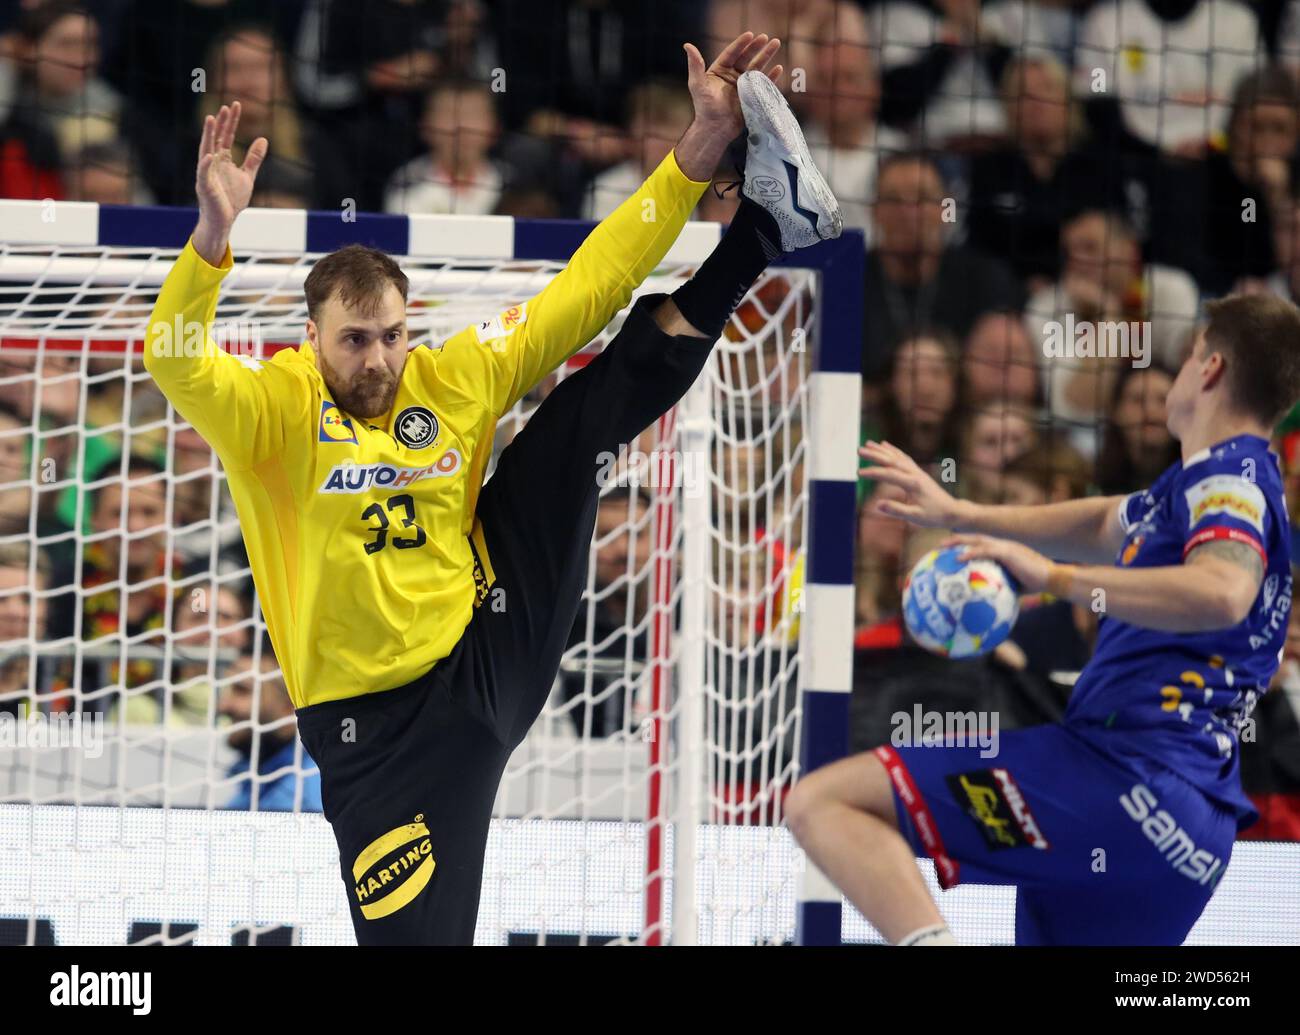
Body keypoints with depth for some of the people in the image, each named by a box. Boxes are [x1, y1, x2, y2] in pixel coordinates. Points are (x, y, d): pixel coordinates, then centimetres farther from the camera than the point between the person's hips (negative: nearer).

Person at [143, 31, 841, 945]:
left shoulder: (454, 380, 0)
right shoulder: (276, 408, -11)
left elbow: (582, 290, 2)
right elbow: (177, 364, -30)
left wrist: (703, 143, -4)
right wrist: (215, 234, -48)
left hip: (491, 655, 4)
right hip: (379, 724, -3)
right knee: (414, 933, -10)